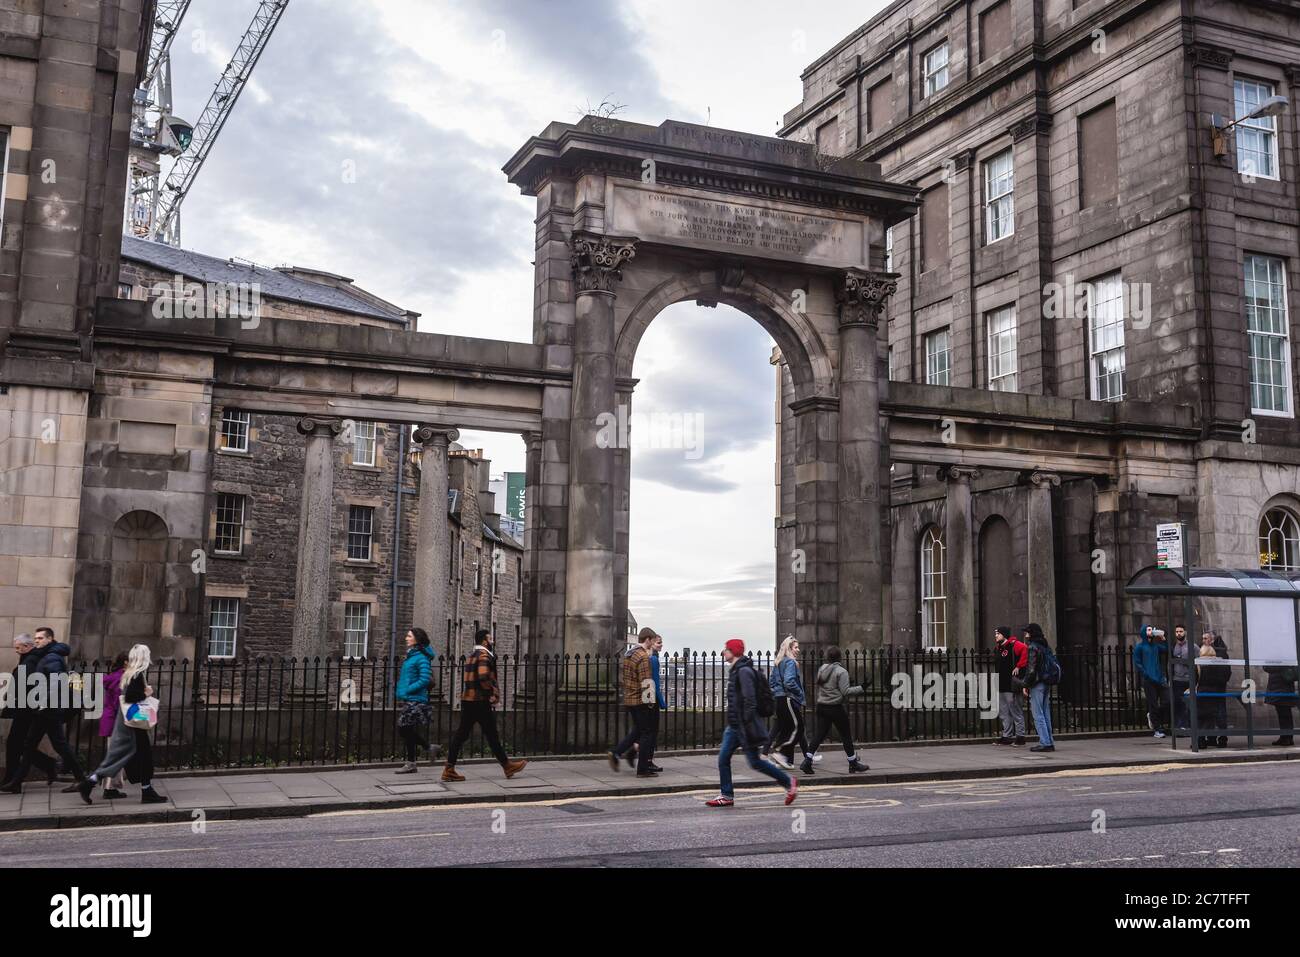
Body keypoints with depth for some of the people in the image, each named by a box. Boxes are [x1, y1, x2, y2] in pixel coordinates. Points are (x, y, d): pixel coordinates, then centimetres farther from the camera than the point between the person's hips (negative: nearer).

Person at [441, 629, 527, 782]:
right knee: (492, 734, 1)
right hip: (480, 701, -9)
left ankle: (449, 769, 4)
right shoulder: (484, 655, -12)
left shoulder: (471, 655, 18)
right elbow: (484, 677, -26)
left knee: (461, 733, 6)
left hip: (467, 699, 9)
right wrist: (494, 693, -13)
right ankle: (507, 765, 12)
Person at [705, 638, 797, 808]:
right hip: (734, 726, 9)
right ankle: (726, 795, 10)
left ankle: (789, 782, 13)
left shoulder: (744, 671, -18)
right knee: (723, 758, 4)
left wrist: (747, 724, -24)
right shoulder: (735, 671, 14)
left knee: (755, 762, -1)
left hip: (745, 725, -9)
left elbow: (750, 699, -23)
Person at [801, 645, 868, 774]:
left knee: (819, 734, 6)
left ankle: (807, 762, -5)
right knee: (846, 736, 7)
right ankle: (853, 765, 17)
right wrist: (860, 688, -7)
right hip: (836, 708, -6)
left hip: (821, 707, 6)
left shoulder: (821, 669, 7)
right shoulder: (841, 671, -13)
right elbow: (845, 691, -16)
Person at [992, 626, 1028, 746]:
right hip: (1001, 685, 9)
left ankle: (1020, 737, 1)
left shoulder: (1014, 645, -11)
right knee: (1003, 713, 12)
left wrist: (1019, 666, -23)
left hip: (1011, 685, -9)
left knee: (1016, 712, -4)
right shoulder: (997, 648, 16)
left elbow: (1026, 650, -28)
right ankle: (1007, 736, 19)